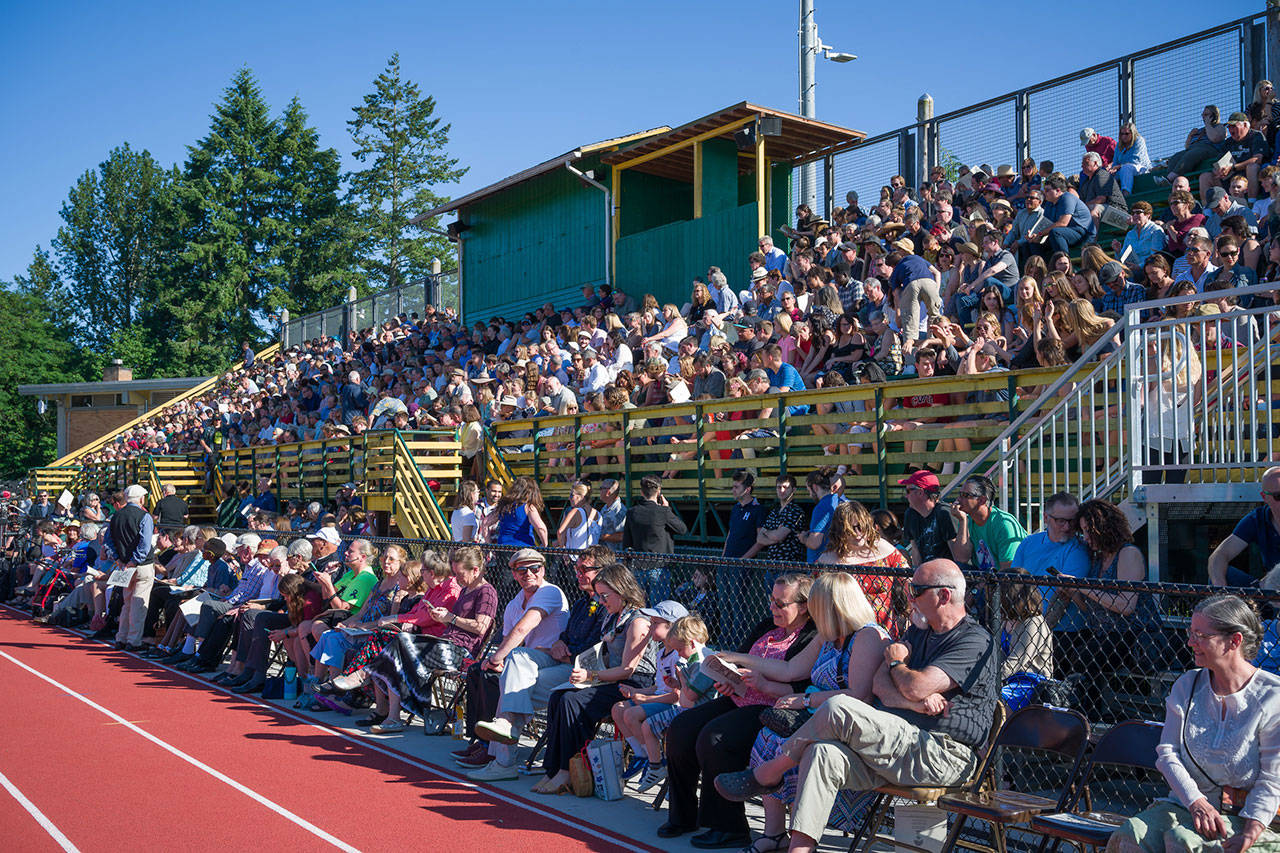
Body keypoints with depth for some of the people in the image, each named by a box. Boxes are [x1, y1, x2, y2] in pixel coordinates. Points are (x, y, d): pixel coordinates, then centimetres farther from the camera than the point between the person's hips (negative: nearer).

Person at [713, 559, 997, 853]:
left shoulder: (975, 642, -7)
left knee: (838, 709, -22)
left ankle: (768, 774, -3)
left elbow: (915, 688, -19)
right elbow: (879, 683, 8)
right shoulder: (919, 631, 21)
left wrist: (895, 662, 2)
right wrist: (914, 703, -12)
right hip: (901, 749, 8)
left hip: (942, 757, -8)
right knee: (824, 754, -19)